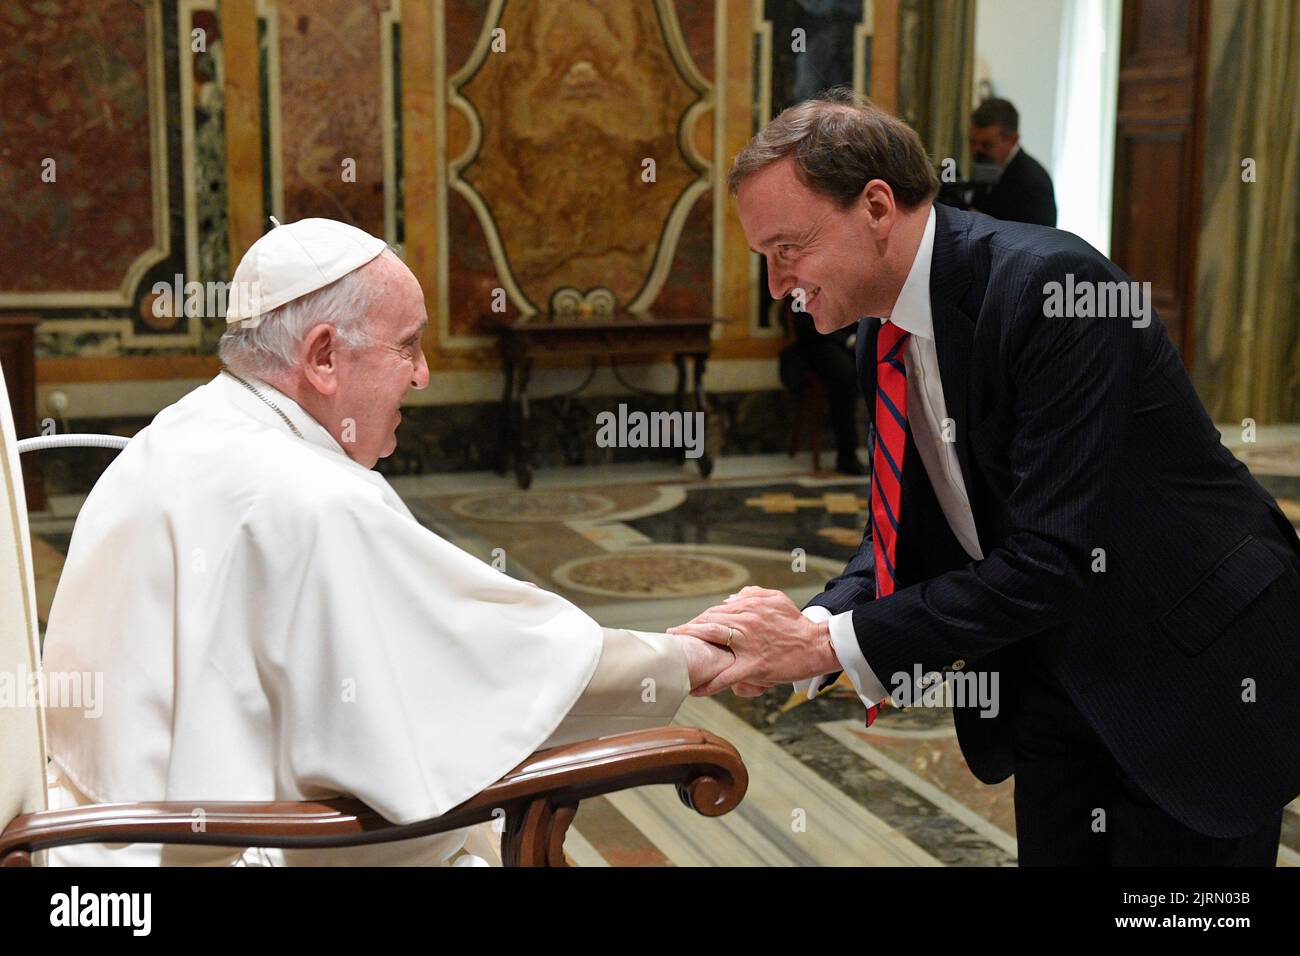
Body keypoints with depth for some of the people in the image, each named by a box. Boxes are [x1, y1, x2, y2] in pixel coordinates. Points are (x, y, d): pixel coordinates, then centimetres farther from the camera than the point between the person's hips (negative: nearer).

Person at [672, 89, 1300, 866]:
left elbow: (1054, 558, -30)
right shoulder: (886, 327, -2)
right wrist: (811, 626, -16)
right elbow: (903, 526, 4)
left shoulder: (1047, 284, -27)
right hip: (1050, 666, 7)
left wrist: (830, 643, -28)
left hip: (1194, 661, -7)